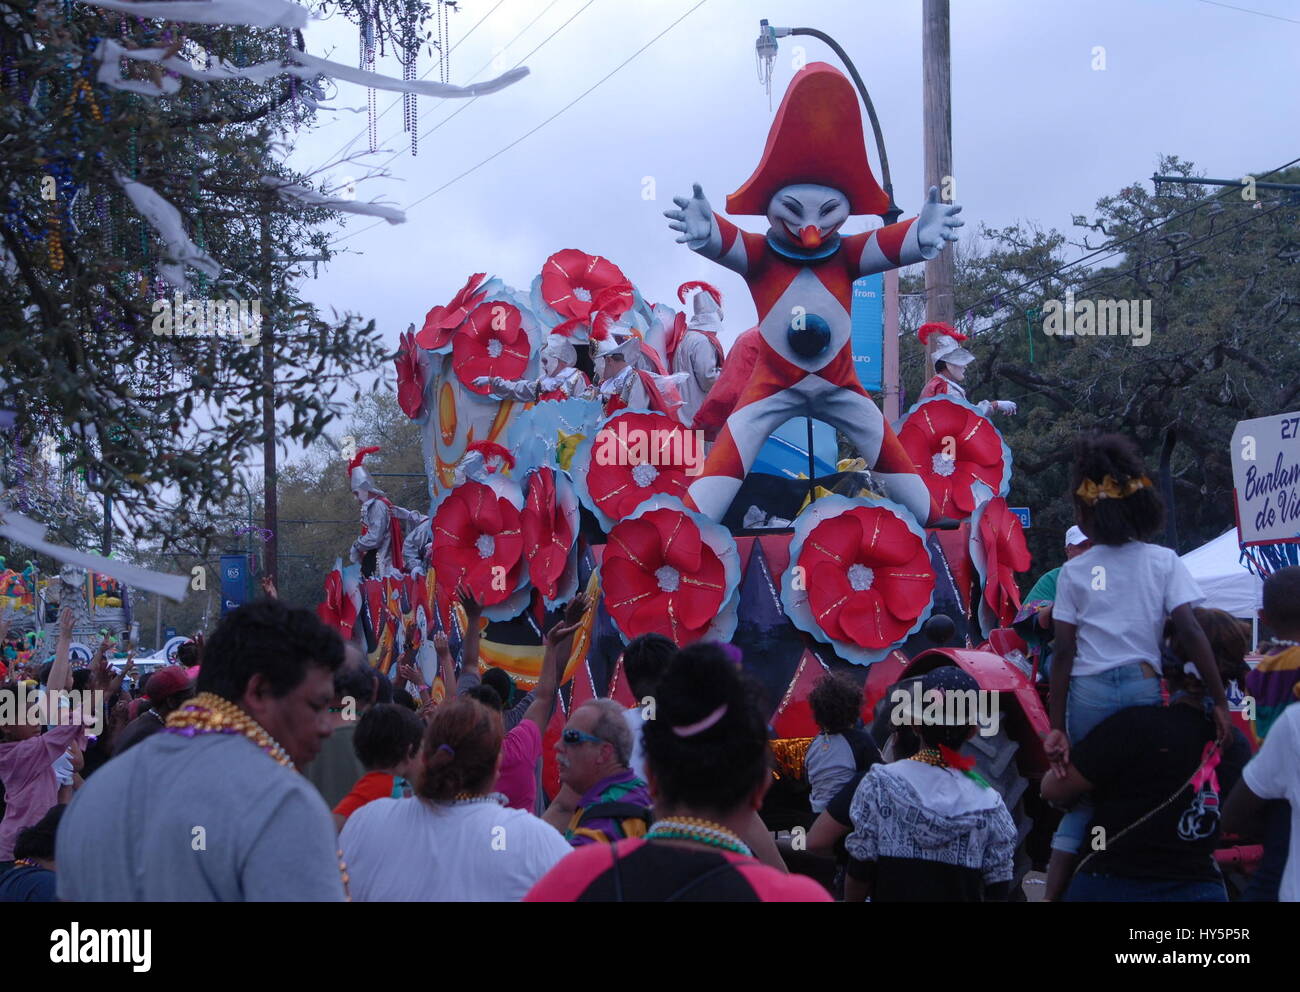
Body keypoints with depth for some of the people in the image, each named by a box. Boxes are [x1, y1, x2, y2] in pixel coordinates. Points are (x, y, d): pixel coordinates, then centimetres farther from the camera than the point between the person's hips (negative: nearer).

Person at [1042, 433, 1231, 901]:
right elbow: (1191, 631, -8)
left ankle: (1052, 893, 1)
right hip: (1144, 686, -1)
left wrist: (1057, 727, 1)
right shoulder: (1163, 562, 3)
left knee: (1083, 797, 11)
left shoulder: (1074, 571, 4)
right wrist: (1219, 700, -5)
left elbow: (1064, 652, 0)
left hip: (1087, 691, 1)